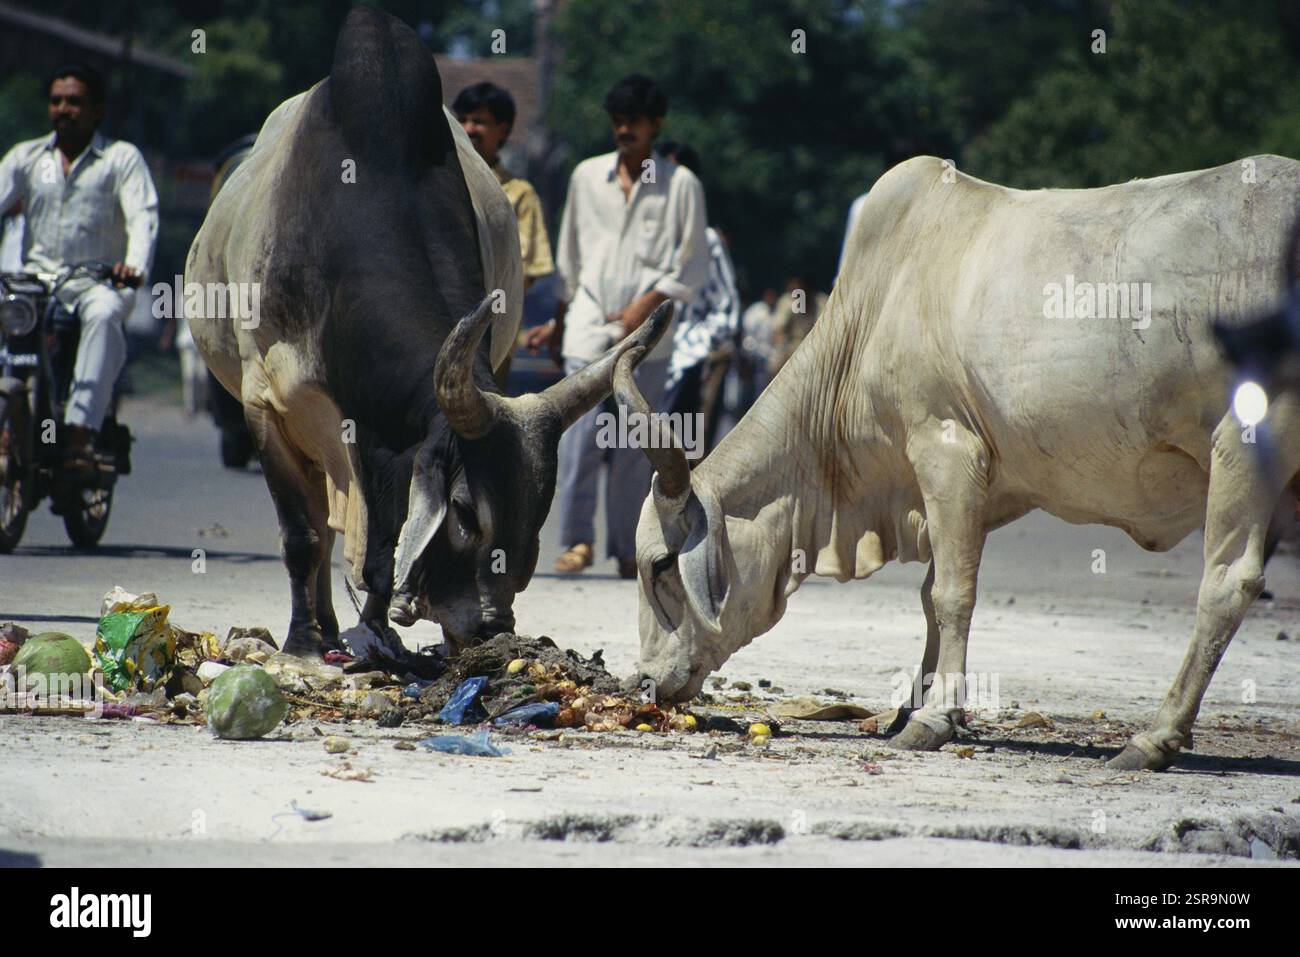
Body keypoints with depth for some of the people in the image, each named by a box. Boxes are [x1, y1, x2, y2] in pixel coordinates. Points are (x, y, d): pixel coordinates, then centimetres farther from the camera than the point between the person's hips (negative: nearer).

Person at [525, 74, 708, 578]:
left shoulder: (681, 185, 4)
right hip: (588, 328, 2)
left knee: (635, 445, -1)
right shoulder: (586, 177, 13)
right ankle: (577, 539, -4)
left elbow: (694, 267, 3)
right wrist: (559, 321, 21)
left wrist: (649, 303, -9)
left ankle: (628, 547, 6)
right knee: (580, 436, -10)